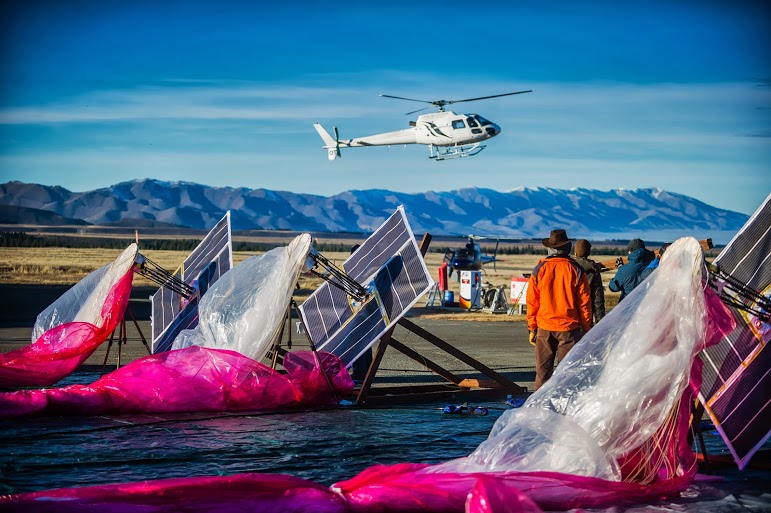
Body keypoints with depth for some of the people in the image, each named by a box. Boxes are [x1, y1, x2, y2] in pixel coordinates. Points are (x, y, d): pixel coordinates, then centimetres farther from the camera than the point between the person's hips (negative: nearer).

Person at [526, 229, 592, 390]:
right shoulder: (576, 271, -4)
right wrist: (586, 329, 7)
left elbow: (532, 301, 1)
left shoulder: (540, 269, -2)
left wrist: (532, 328, 8)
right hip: (569, 328, -1)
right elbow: (584, 302, -2)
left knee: (543, 370, 9)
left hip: (544, 327, 1)